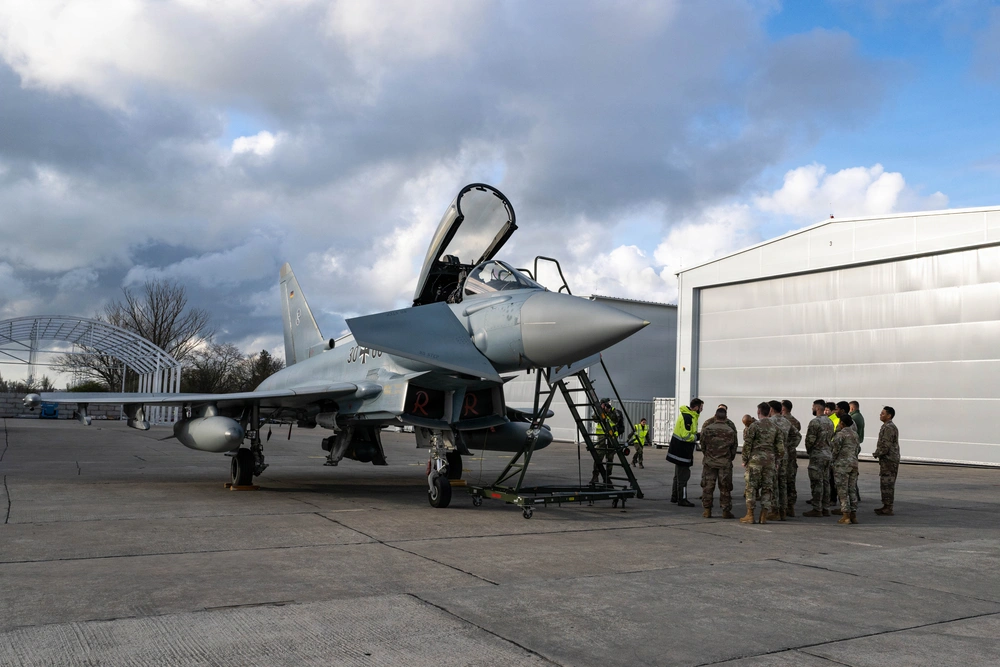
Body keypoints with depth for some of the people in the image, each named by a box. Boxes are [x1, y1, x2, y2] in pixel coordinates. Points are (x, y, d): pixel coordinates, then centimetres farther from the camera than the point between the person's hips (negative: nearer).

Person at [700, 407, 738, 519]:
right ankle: (726, 511, 7)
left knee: (707, 486, 7)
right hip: (725, 463, 0)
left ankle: (707, 510, 8)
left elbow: (702, 446, 3)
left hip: (709, 462, 0)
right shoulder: (731, 432, -4)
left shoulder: (707, 429, -4)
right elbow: (733, 448, 4)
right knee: (725, 488, 6)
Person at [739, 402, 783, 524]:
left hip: (755, 459, -4)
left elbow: (747, 444, -8)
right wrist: (775, 458, 16)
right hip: (770, 459, 5)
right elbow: (779, 446, 7)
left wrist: (744, 460, 0)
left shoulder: (754, 425, -7)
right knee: (767, 487, 7)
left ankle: (750, 515, -1)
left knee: (752, 486, -1)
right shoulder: (775, 427, 9)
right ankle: (764, 516, 7)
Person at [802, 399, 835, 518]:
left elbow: (810, 439, -17)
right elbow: (831, 437, 15)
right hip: (828, 454, 9)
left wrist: (808, 451, 0)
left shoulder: (815, 422, -16)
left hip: (817, 455, -8)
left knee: (817, 482, -5)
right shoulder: (830, 422, 11)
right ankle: (825, 508, 15)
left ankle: (817, 509, -3)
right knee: (825, 481, 11)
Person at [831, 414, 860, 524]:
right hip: (854, 463, 7)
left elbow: (835, 448, -11)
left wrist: (832, 462, 1)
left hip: (842, 464, -7)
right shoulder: (855, 433, 12)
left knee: (843, 490, -2)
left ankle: (846, 516, -4)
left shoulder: (840, 433, -12)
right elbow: (856, 449, 14)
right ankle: (854, 515, 12)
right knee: (851, 490, 12)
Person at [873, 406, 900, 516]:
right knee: (886, 484, 15)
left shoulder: (889, 428, -17)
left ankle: (888, 508, -5)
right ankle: (886, 506, 22)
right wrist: (877, 453, 14)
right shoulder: (887, 426, 17)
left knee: (887, 483, -7)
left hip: (889, 460, -11)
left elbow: (886, 446, -21)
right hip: (887, 459, 11)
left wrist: (877, 454, -9)